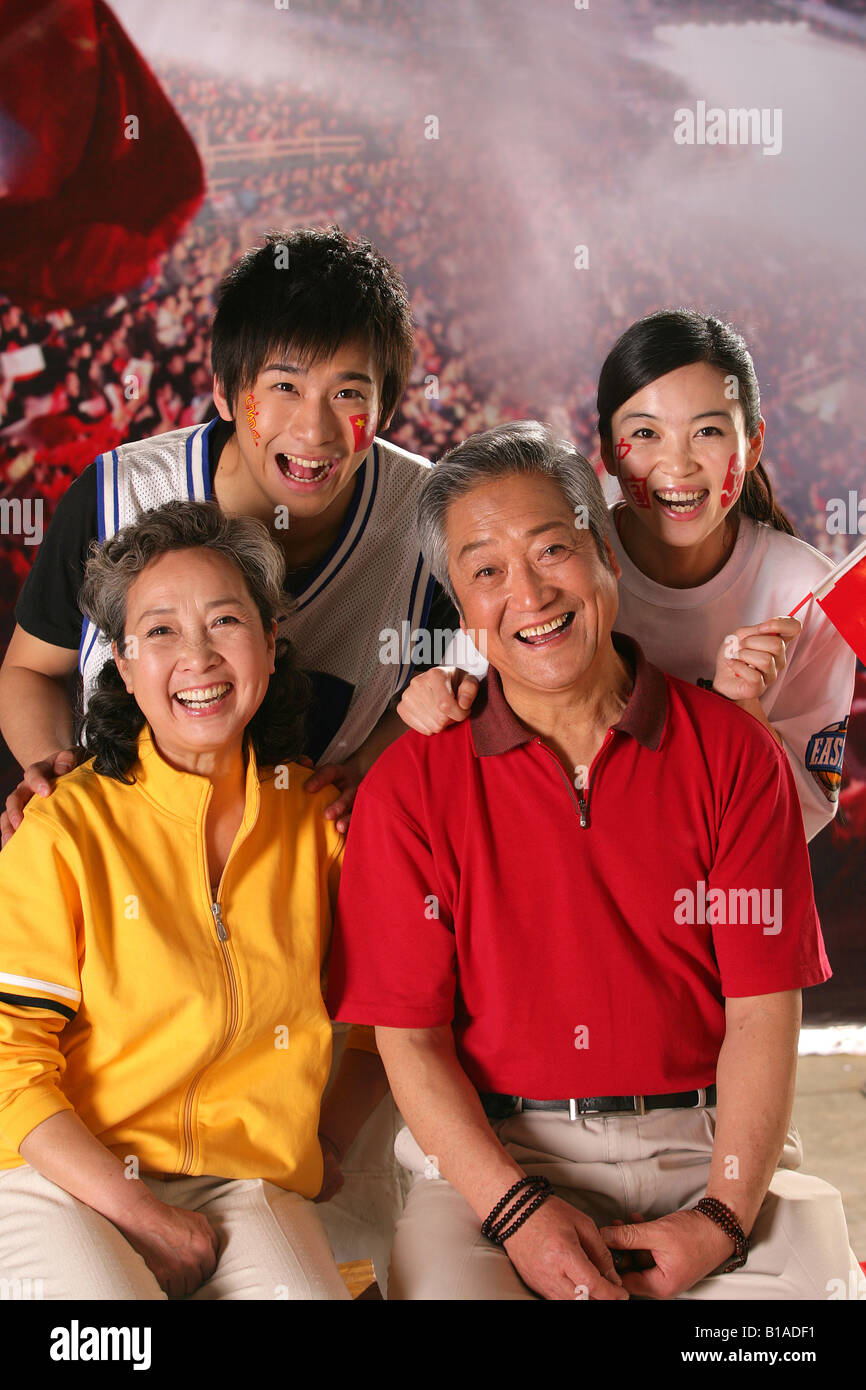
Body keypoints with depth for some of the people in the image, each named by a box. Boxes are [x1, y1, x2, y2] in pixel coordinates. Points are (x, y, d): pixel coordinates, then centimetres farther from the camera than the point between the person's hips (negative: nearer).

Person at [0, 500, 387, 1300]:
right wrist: (139, 1214, -14)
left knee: (307, 1286, -26)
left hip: (246, 1183, 3)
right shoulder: (65, 830, -6)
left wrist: (331, 1137, 9)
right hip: (68, 1181, -2)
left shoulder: (316, 819, 5)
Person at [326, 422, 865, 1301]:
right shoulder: (410, 786, -1)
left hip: (704, 1145, 2)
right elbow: (410, 1036, -2)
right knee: (444, 1284, -28)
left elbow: (763, 1007, -2)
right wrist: (516, 1209, -16)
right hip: (493, 1153, -1)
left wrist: (723, 1217, -14)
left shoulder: (732, 754, 1)